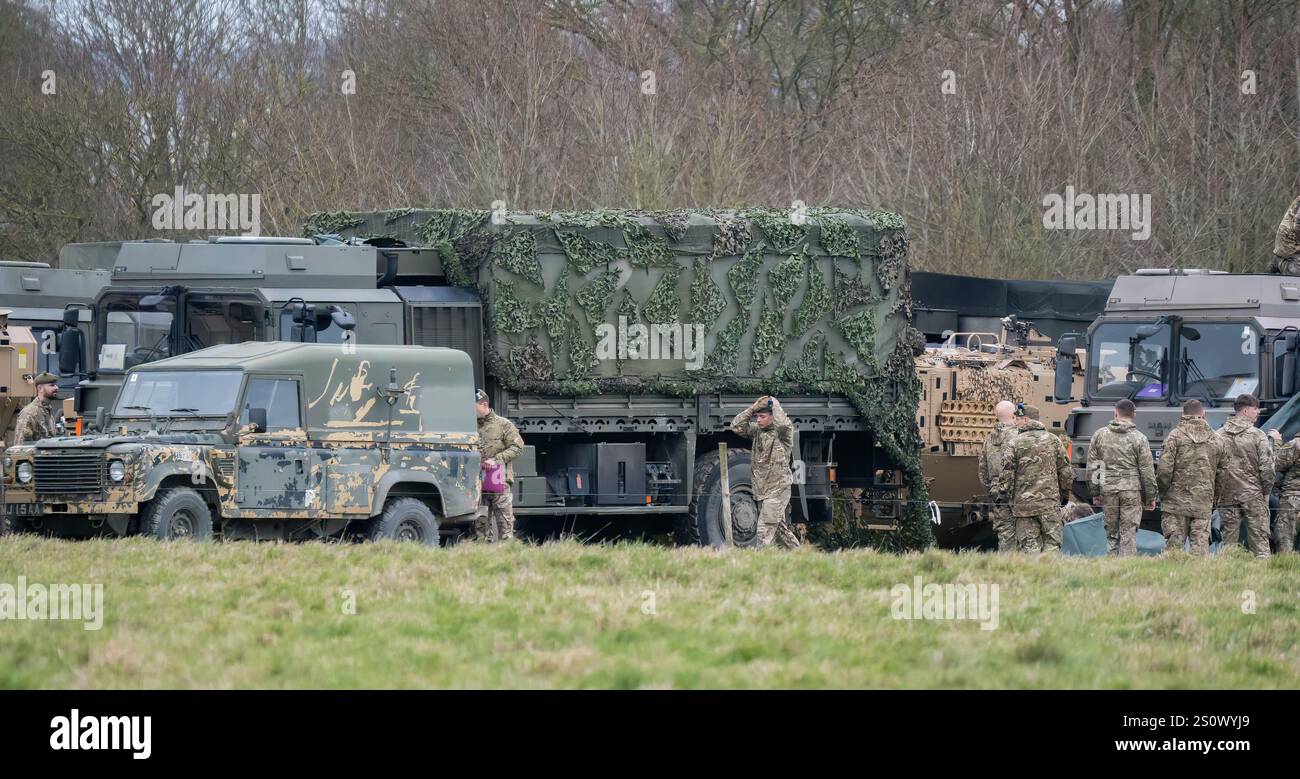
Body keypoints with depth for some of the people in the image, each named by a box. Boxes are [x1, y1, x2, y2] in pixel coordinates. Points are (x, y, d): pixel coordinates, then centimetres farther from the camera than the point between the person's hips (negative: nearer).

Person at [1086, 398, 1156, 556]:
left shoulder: (1099, 435, 4)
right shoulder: (1139, 438, -3)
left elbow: (1092, 466, 7)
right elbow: (1147, 471, -1)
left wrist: (1095, 492, 15)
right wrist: (1150, 497, 7)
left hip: (1107, 490, 2)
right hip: (1132, 490, -2)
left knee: (1111, 533, 10)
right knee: (1129, 534, -1)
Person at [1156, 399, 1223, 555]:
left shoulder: (1175, 435, -6)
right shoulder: (1216, 440, 6)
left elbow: (1164, 469, -11)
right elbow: (1220, 471, 11)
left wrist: (1163, 491, 4)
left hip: (1177, 500, -2)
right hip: (1204, 502, 2)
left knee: (1174, 542, 1)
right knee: (1201, 542, 4)